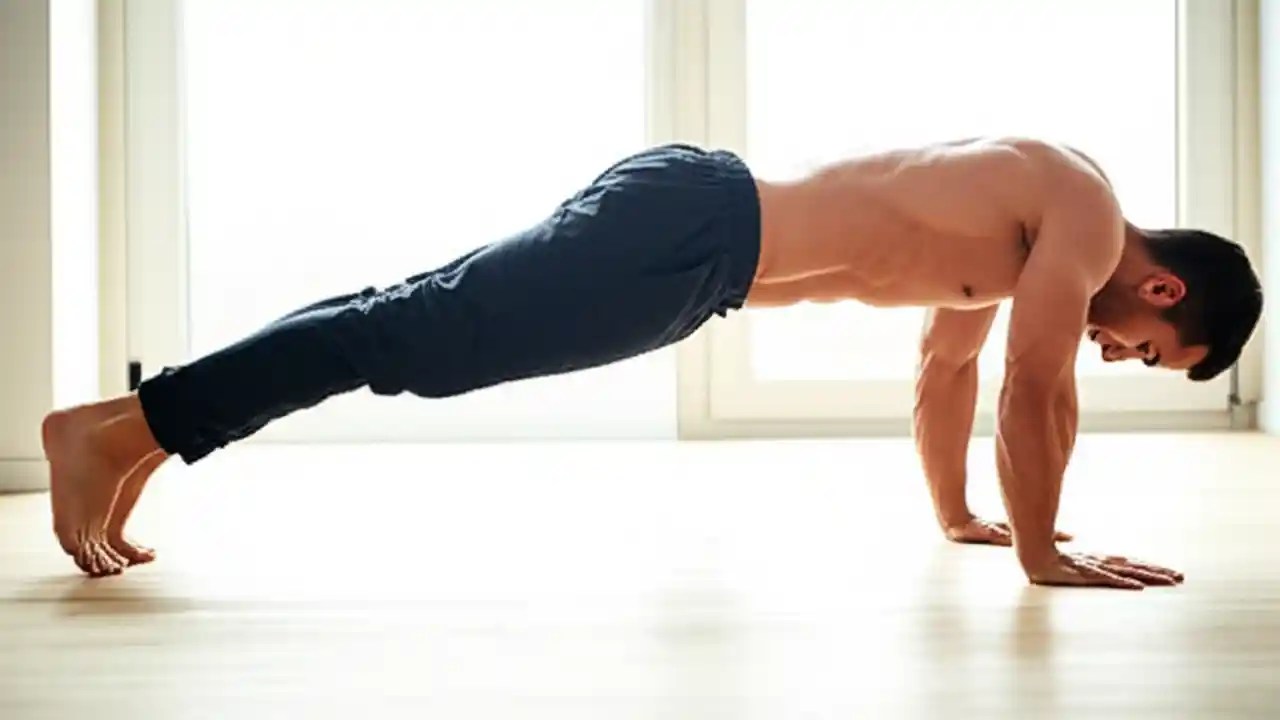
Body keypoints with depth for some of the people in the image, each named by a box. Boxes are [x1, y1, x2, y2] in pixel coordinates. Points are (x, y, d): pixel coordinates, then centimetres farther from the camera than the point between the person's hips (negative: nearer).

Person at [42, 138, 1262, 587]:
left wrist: (958, 514, 36)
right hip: (694, 228, -9)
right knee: (419, 337, -12)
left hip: (690, 211, 9)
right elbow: (1034, 387, -10)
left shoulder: (1025, 228, 24)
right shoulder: (1087, 216, -3)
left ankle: (145, 427, 10)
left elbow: (944, 363, 32)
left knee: (418, 326, 6)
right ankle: (111, 426, -12)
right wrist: (1042, 552, 0)